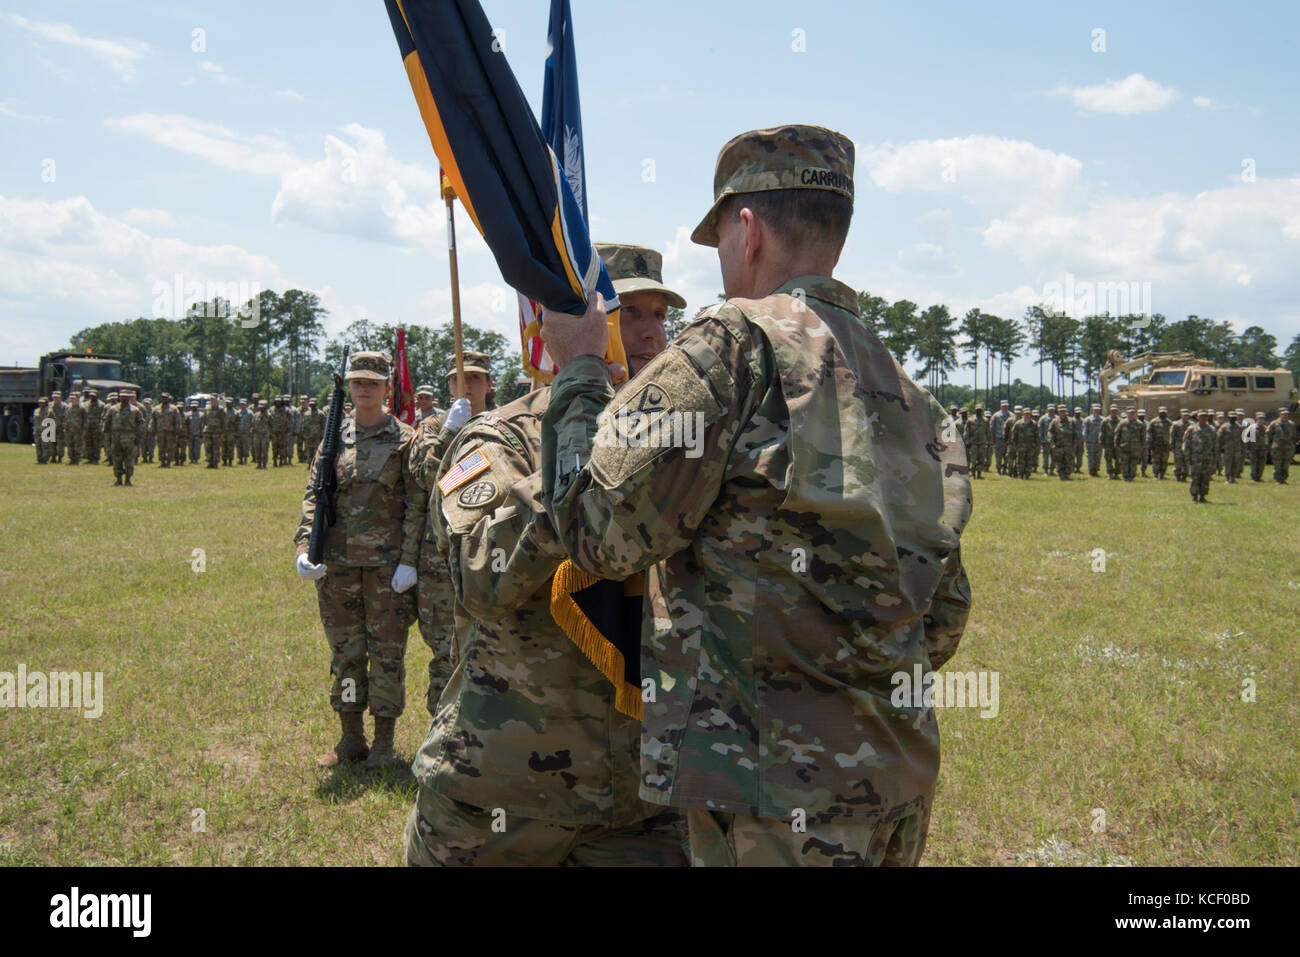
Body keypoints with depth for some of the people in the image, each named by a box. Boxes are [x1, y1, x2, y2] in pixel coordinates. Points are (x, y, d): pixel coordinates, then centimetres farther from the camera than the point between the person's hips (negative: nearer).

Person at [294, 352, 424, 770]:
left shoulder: (404, 439, 0)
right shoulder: (334, 439, 11)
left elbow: (417, 504, -4)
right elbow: (313, 496, 9)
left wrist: (409, 560, -11)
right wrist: (304, 547, -6)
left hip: (388, 563, -4)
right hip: (337, 563, 4)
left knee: (387, 652, 3)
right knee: (345, 652, 10)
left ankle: (383, 743, 14)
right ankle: (351, 739, 22)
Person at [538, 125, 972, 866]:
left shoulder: (737, 342, -14)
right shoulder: (911, 394, 10)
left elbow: (601, 533, -14)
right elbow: (943, 619, 14)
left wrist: (580, 368, -2)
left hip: (780, 786, -7)